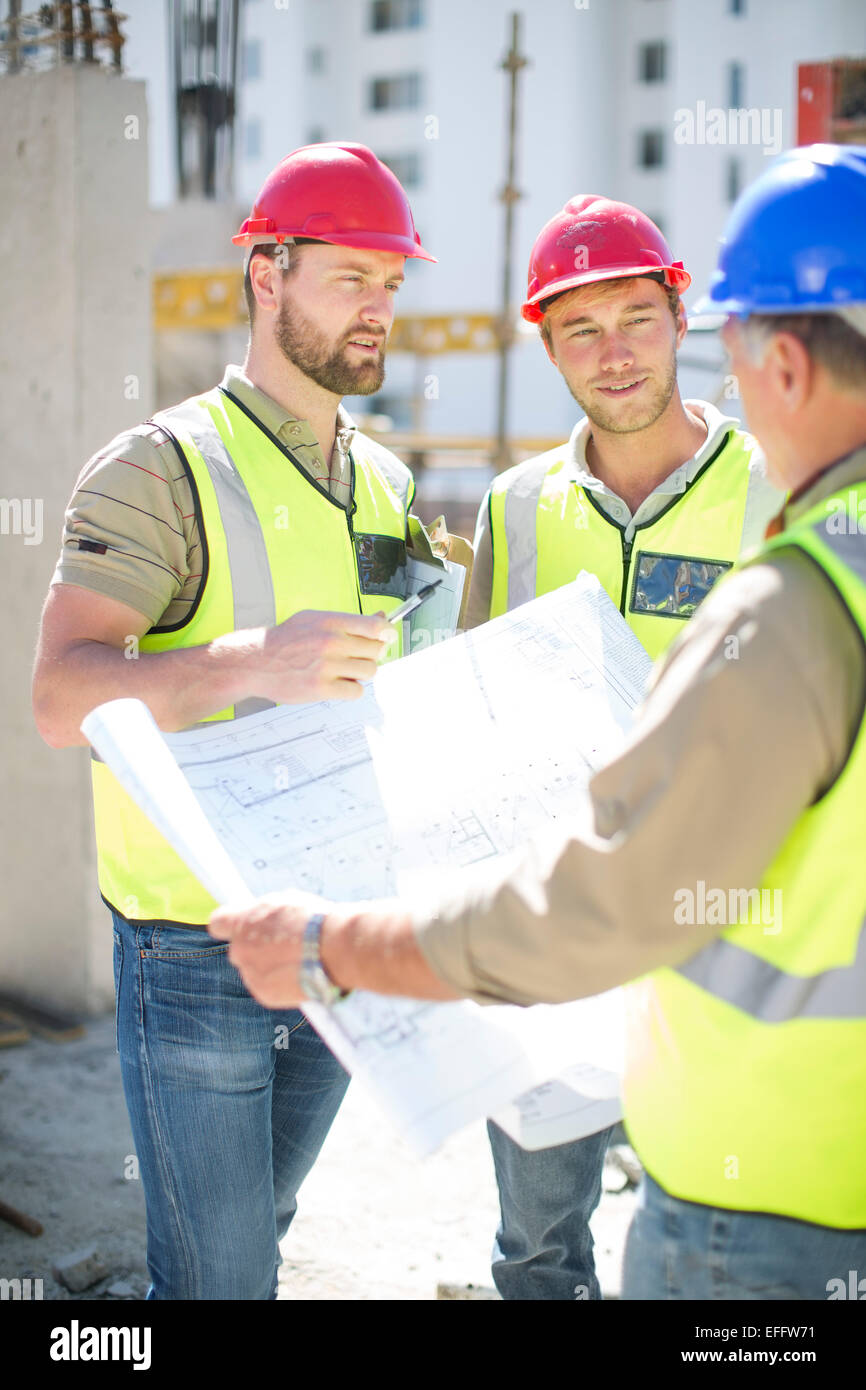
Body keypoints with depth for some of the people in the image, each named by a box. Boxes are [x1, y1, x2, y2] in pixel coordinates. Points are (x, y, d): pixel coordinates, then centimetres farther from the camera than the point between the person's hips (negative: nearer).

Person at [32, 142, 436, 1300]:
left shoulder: (386, 482, 11)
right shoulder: (162, 470, -11)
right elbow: (63, 697, -22)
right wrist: (255, 662, -36)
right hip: (195, 944, -6)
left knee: (259, 1235, 20)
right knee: (218, 1275, 2)